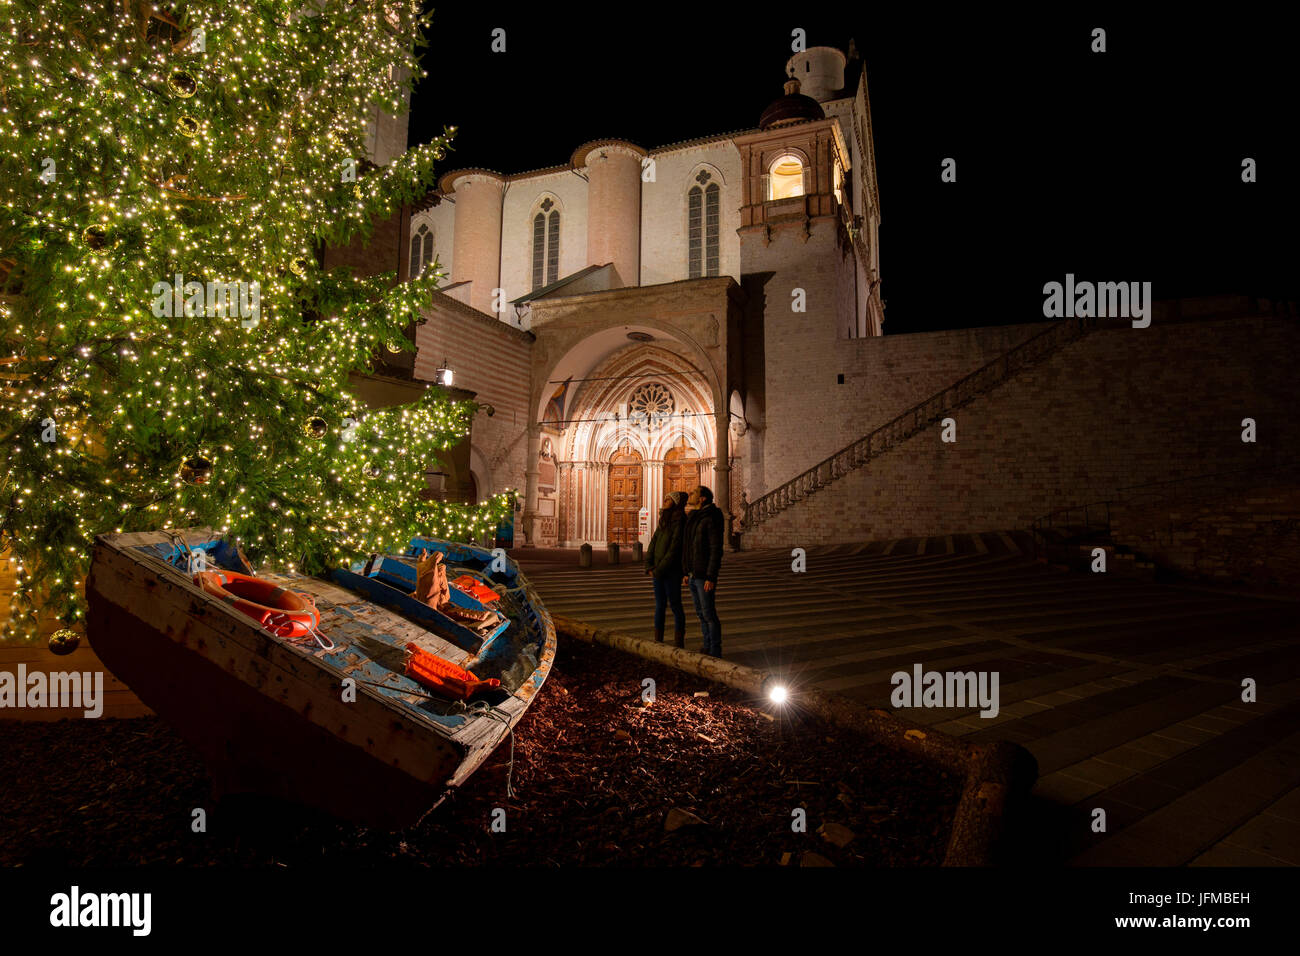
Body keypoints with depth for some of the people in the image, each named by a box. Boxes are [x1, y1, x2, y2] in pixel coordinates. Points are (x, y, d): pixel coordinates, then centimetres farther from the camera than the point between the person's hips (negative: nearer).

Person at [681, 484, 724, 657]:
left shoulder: (711, 520, -14)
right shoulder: (693, 518, 13)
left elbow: (716, 550, -17)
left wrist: (711, 577, -21)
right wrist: (686, 572, 17)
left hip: (705, 576, -9)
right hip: (693, 575, 9)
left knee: (709, 613, -3)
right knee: (701, 613, 13)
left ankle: (715, 652, 5)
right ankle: (707, 647, 23)